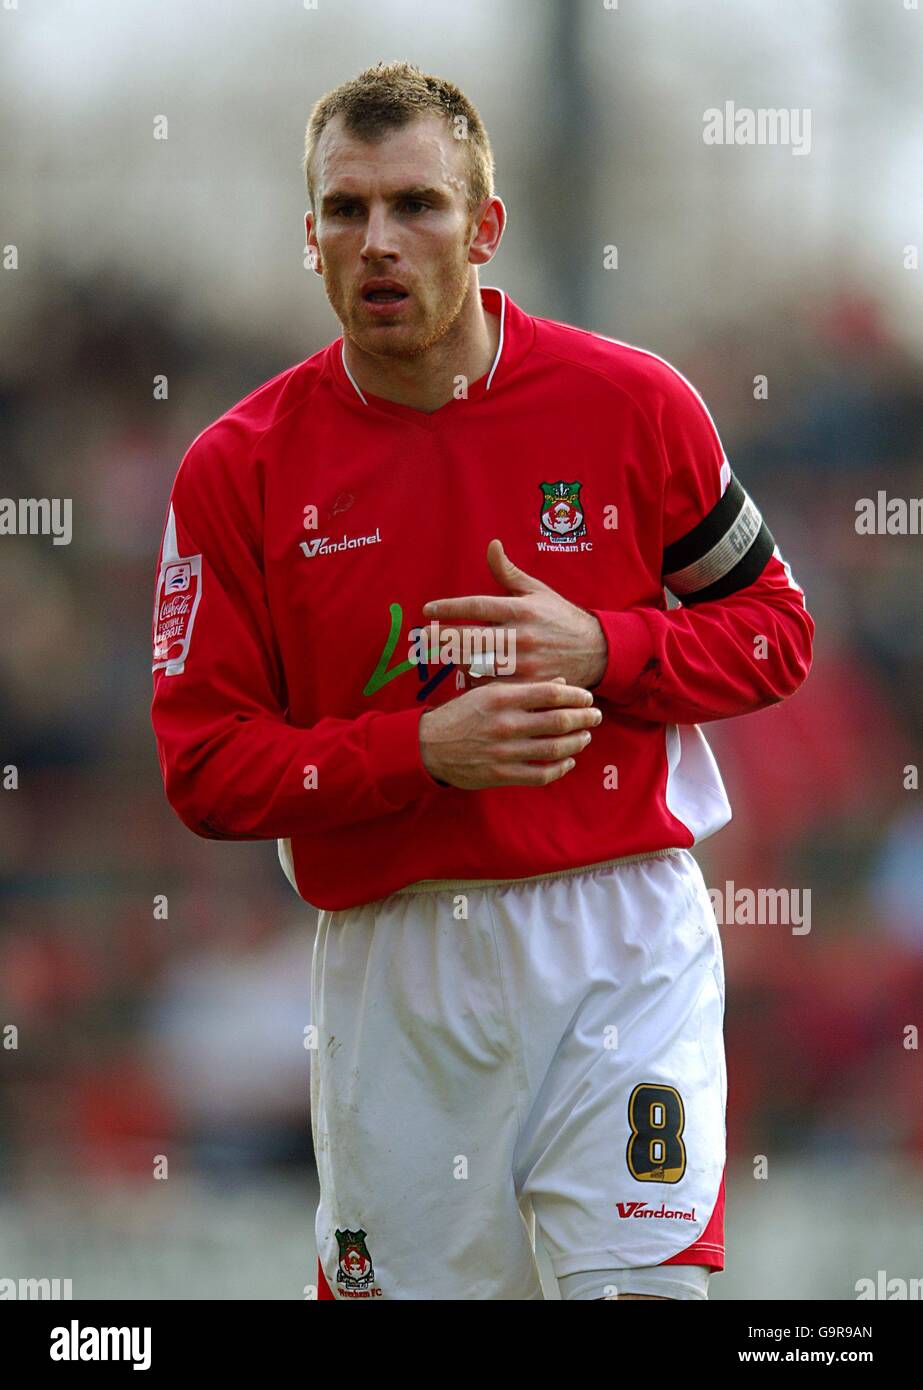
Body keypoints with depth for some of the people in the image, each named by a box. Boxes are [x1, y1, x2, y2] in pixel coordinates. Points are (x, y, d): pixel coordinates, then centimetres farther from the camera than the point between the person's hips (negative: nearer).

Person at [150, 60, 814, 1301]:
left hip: (618, 934, -1)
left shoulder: (632, 405, -2)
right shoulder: (241, 469, -1)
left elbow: (773, 629, 7)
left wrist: (601, 651, -12)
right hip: (388, 957, 1)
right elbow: (204, 766, -3)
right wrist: (424, 751, -17)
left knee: (645, 1287, -12)